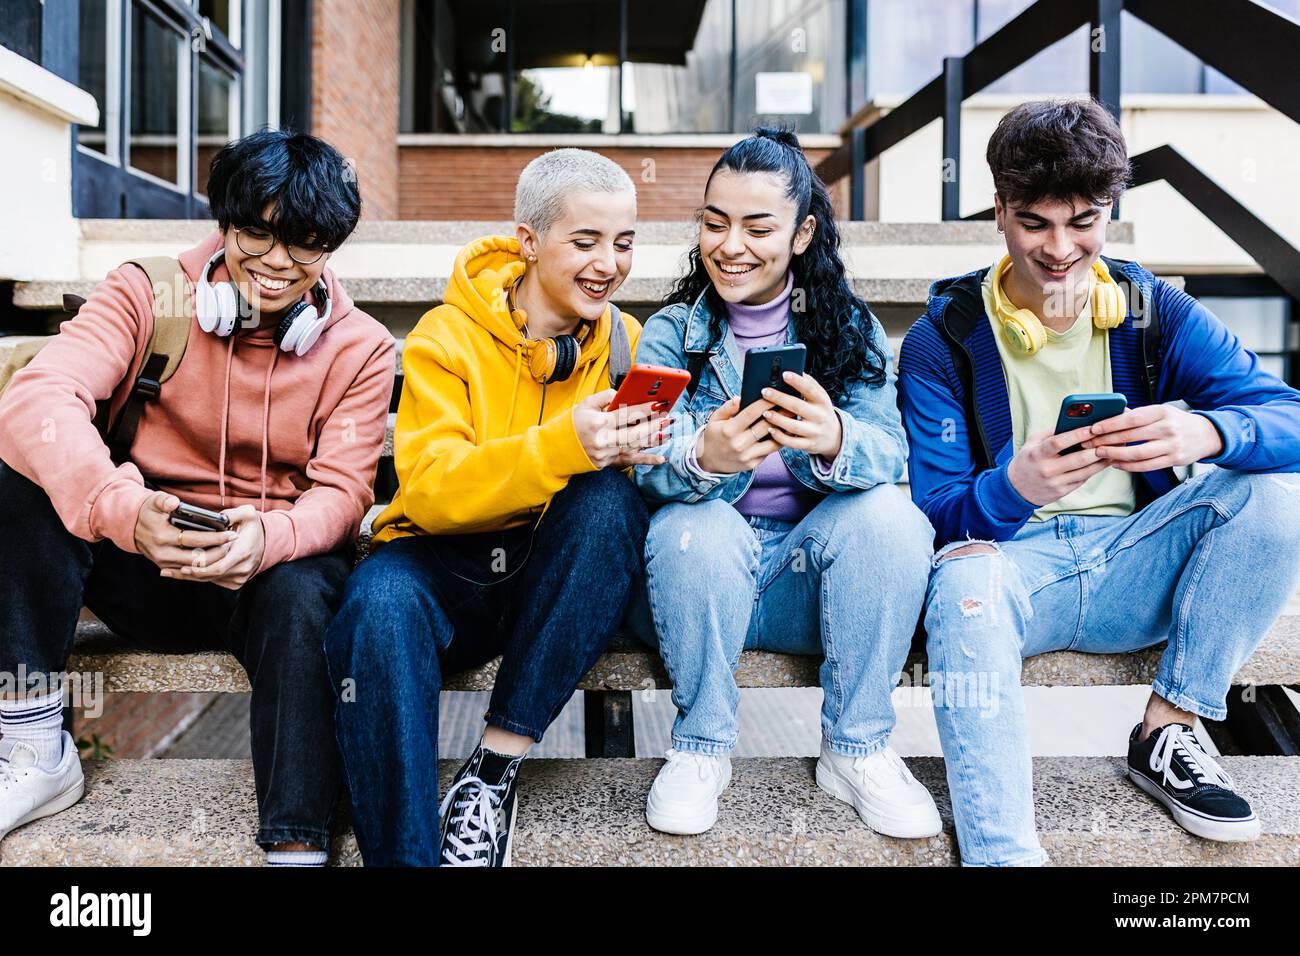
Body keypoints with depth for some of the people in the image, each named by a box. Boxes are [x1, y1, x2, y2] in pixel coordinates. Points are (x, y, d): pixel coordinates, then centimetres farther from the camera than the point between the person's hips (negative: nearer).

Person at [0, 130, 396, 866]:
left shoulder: (360, 349, -2)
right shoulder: (151, 295, -4)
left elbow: (342, 493, -11)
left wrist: (269, 538, -36)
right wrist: (124, 509, -42)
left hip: (276, 569, -1)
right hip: (145, 563, 2)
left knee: (302, 597, -35)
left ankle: (298, 842, -29)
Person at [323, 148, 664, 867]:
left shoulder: (626, 343, 6)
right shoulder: (447, 337, -4)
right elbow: (431, 490, -17)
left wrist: (636, 451, -21)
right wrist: (562, 444, -34)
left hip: (555, 575, 3)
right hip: (445, 561, -2)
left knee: (609, 502, -29)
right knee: (380, 606, -35)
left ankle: (495, 769, -23)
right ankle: (403, 852, -23)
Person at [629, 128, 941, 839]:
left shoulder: (850, 327, 2)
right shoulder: (671, 333, 1)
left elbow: (889, 456, -14)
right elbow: (647, 468, -15)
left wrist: (834, 442, -39)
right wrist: (702, 459, -40)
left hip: (812, 576, 1)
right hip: (707, 572, 0)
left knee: (893, 516, -27)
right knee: (694, 527, -32)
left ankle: (856, 748, -10)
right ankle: (701, 746, -9)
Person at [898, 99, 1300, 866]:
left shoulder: (1153, 310, 3)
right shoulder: (942, 341, -5)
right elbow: (932, 515, -11)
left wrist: (1205, 433, -32)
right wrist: (1013, 488, -35)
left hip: (1133, 568, 4)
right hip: (1015, 564, -3)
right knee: (965, 578, -36)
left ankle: (1167, 732, -8)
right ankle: (1002, 853, -33)